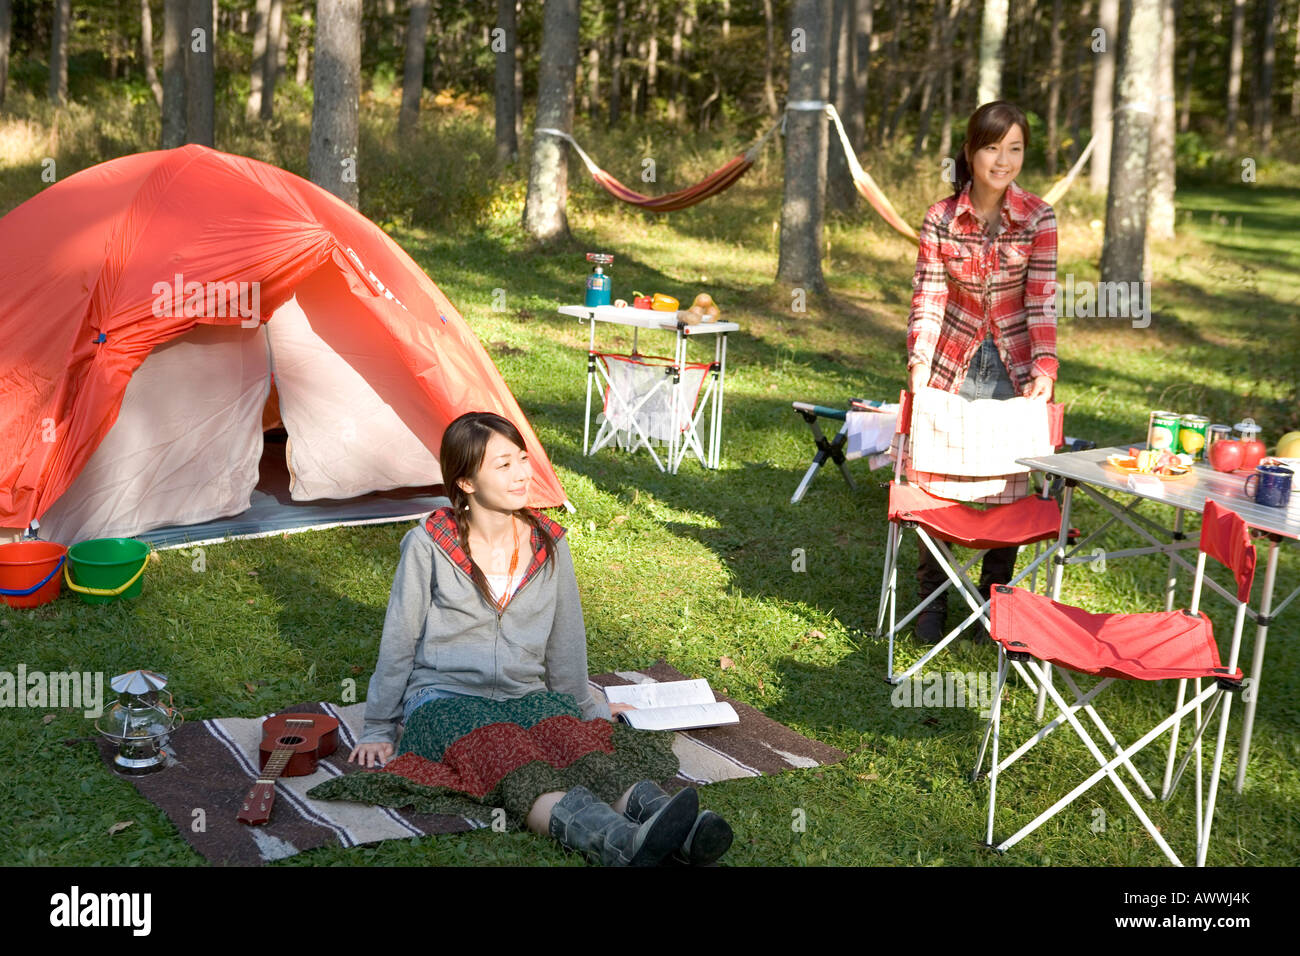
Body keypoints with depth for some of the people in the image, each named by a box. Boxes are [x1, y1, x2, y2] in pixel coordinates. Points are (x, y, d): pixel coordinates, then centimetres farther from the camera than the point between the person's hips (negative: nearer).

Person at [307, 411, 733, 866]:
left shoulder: (548, 544, 7)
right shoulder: (428, 546, -3)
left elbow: (566, 639, 18)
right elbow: (398, 642, 4)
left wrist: (582, 709, 26)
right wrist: (378, 730, 8)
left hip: (529, 697, 4)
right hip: (445, 700, -4)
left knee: (570, 737, -34)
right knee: (499, 748, -39)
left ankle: (650, 808, -62)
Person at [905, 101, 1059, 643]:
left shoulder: (1038, 218, -6)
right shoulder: (941, 219, -5)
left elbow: (1042, 301, -11)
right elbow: (927, 298, -7)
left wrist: (1044, 368, -24)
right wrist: (918, 363, -21)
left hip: (1014, 369, 0)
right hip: (953, 364, 0)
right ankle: (931, 603, 19)